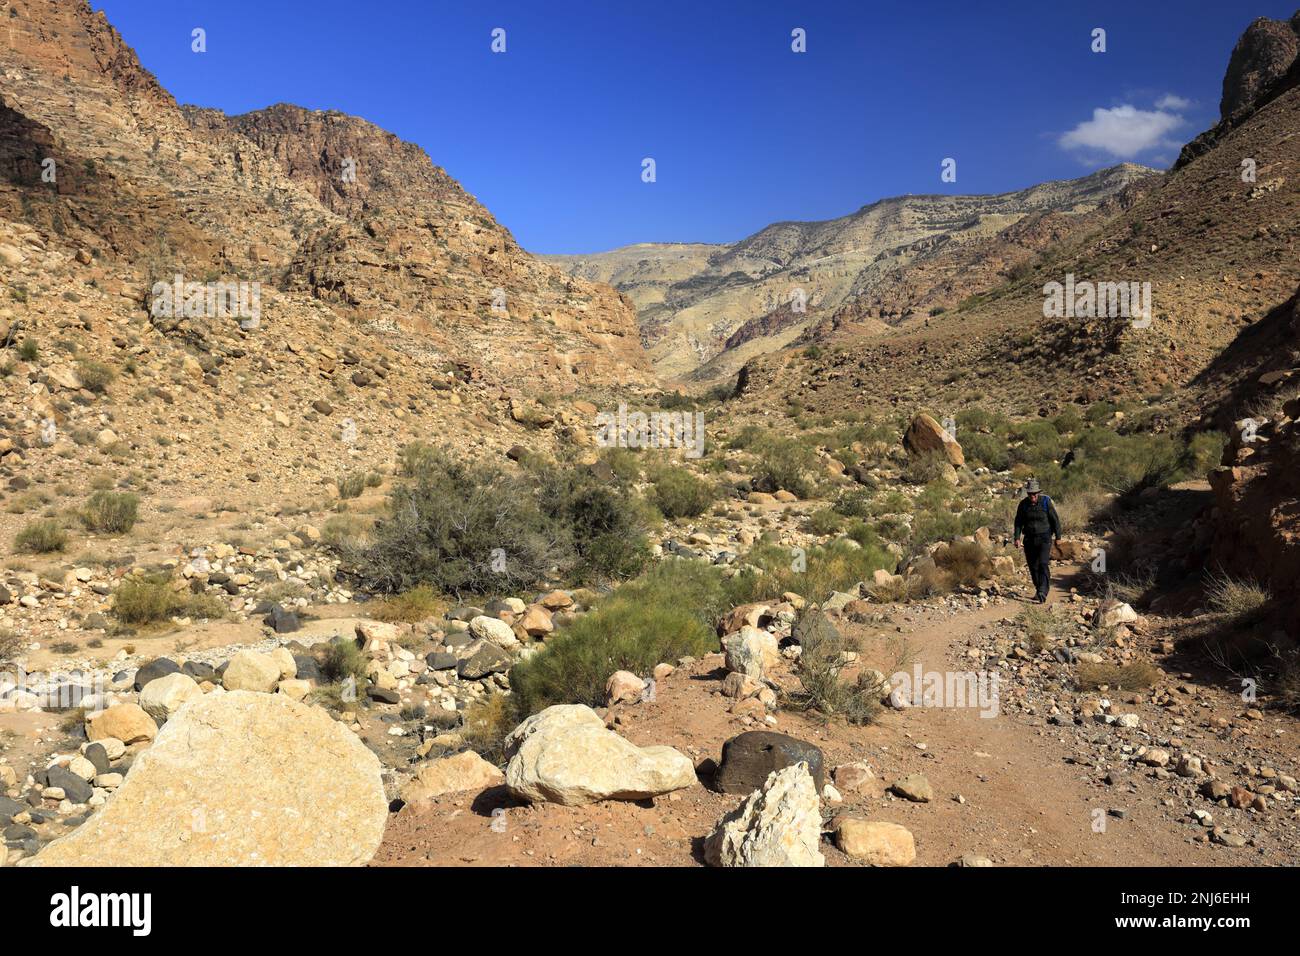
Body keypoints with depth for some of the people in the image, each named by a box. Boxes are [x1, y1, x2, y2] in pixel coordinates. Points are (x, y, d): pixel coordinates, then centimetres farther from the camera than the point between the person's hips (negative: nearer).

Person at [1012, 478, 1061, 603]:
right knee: (1033, 566, 6)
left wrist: (1058, 537, -3)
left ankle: (1043, 592, -20)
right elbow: (1018, 521, 7)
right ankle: (1038, 589, 21)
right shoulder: (1023, 504, 0)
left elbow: (1055, 520, -3)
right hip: (1029, 539, 4)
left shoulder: (1046, 502, -8)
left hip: (1044, 538, -3)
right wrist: (1016, 537, -3)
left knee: (1043, 564, -16)